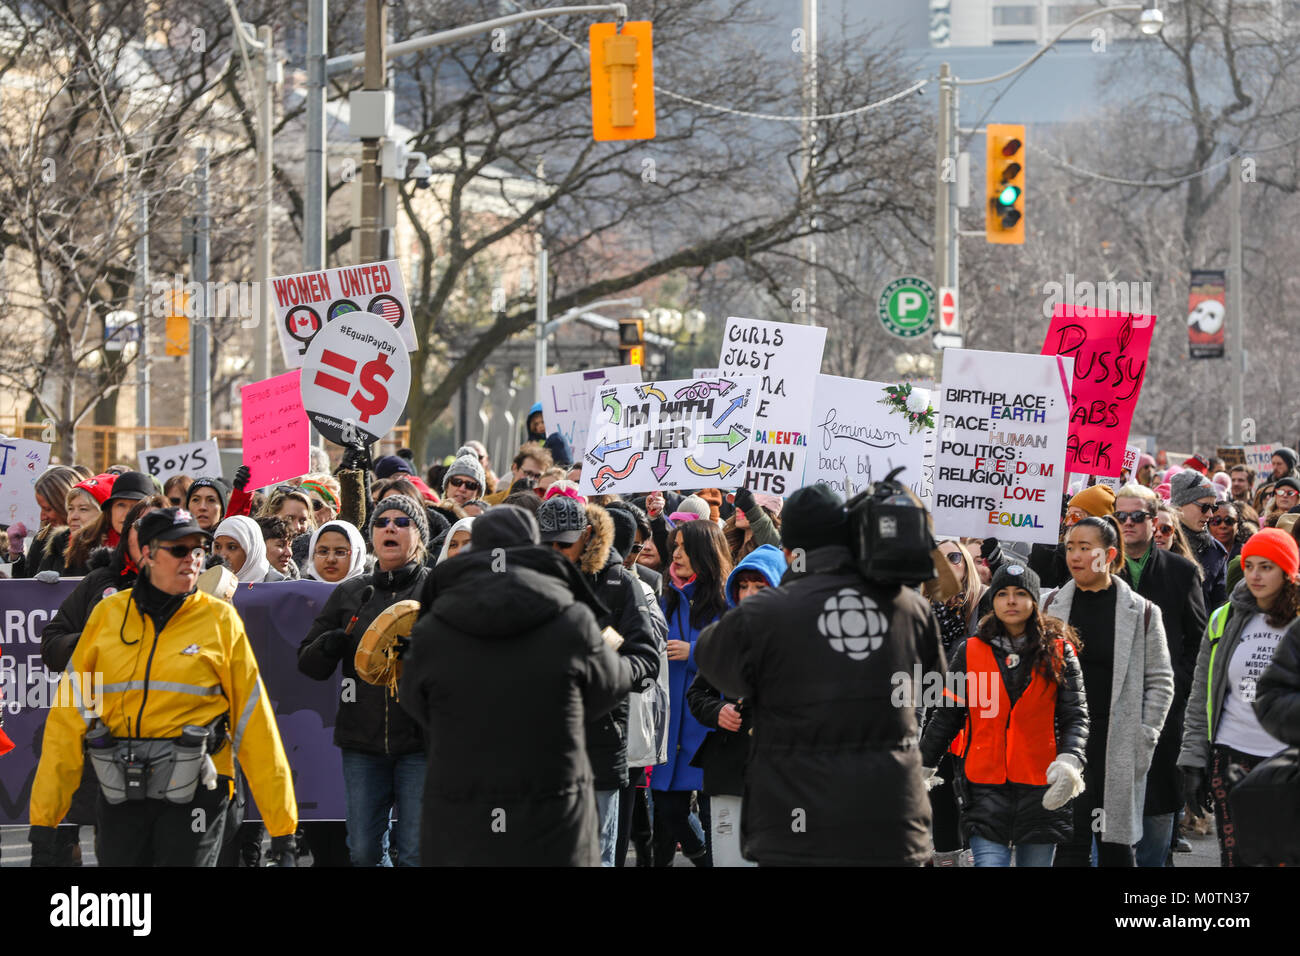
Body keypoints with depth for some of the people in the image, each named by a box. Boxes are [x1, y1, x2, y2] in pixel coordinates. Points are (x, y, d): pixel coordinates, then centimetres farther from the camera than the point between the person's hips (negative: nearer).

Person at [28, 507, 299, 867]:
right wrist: (43, 821, 2)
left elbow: (255, 725, 1)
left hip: (193, 791, -2)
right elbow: (68, 719, 5)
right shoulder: (108, 615, 6)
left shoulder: (220, 620, 2)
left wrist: (282, 826, -2)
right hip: (120, 793, 2)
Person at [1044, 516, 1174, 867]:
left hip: (1118, 744, -2)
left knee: (1116, 843, 4)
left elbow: (1160, 680, 3)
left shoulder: (1140, 612, 1)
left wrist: (1144, 739, -5)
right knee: (1070, 844, -2)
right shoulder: (1054, 606, 9)